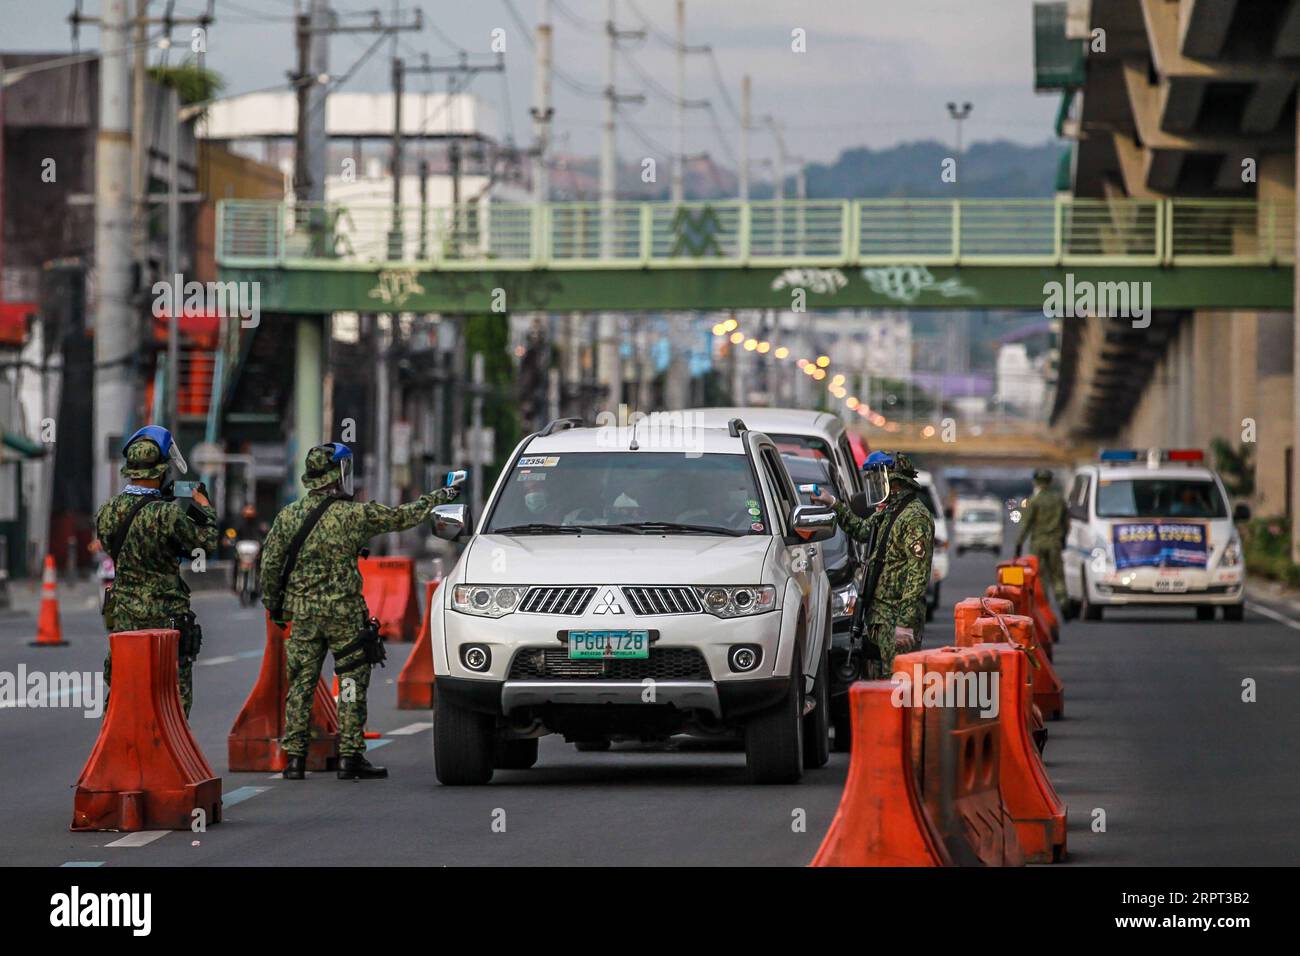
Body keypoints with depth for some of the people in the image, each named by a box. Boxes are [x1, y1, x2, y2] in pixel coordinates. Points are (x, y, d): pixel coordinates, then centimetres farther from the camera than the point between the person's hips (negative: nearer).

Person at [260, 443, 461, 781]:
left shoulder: (288, 516, 2)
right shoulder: (353, 514, -8)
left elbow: (270, 564, 6)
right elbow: (403, 516, 1)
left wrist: (273, 604, 20)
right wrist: (440, 498, 15)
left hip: (302, 613, 4)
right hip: (343, 613, -4)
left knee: (300, 684, 8)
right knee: (353, 682, 4)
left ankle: (295, 758, 7)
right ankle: (350, 757, 2)